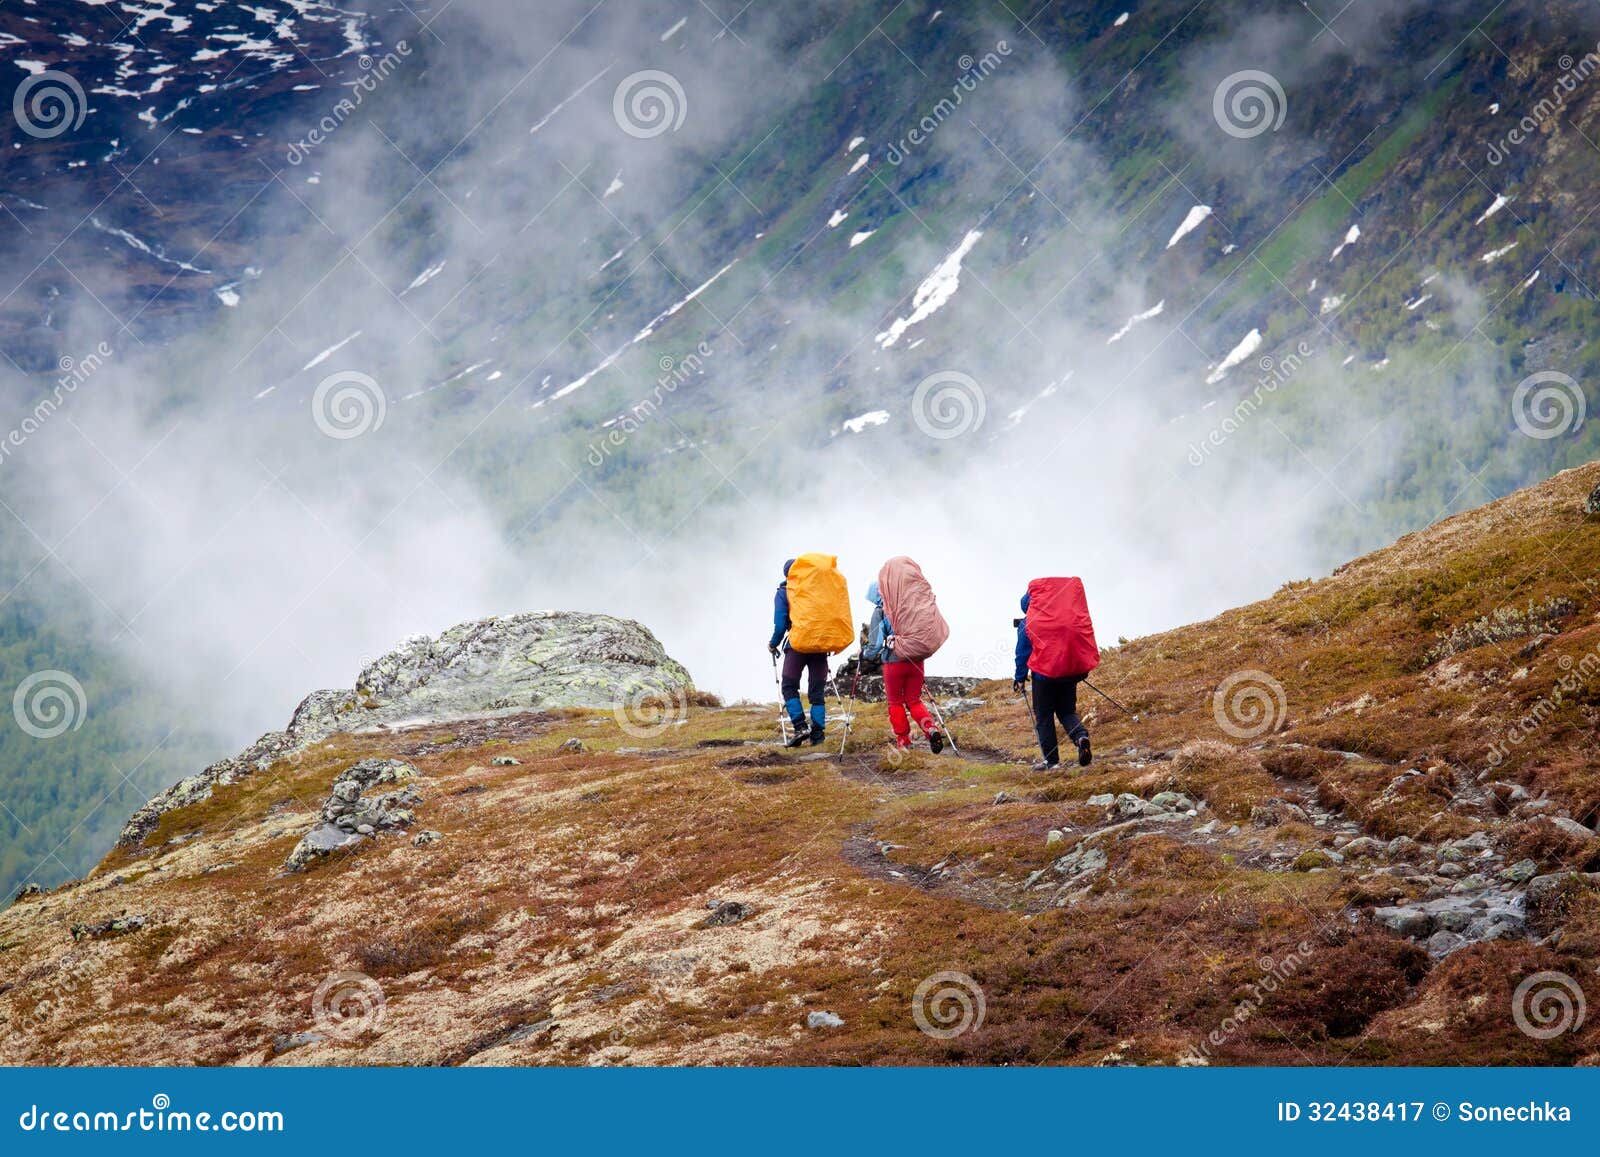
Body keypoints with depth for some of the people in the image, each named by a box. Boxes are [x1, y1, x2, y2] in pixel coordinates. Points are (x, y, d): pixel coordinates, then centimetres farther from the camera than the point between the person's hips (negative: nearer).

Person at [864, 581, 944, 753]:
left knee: (896, 702, 12)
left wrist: (865, 654, 13)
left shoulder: (880, 612, -3)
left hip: (894, 661, -4)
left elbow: (876, 643, -5)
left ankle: (903, 740, 15)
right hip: (916, 661, 4)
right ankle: (932, 728, -10)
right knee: (914, 701, 13)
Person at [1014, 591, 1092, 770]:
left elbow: (1022, 653, -5)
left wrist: (1020, 678, 1)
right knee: (1067, 712, 13)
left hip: (1043, 676, -4)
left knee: (1044, 717, 5)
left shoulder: (1026, 625, -2)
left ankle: (1051, 760, 2)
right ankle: (1081, 735, -19)